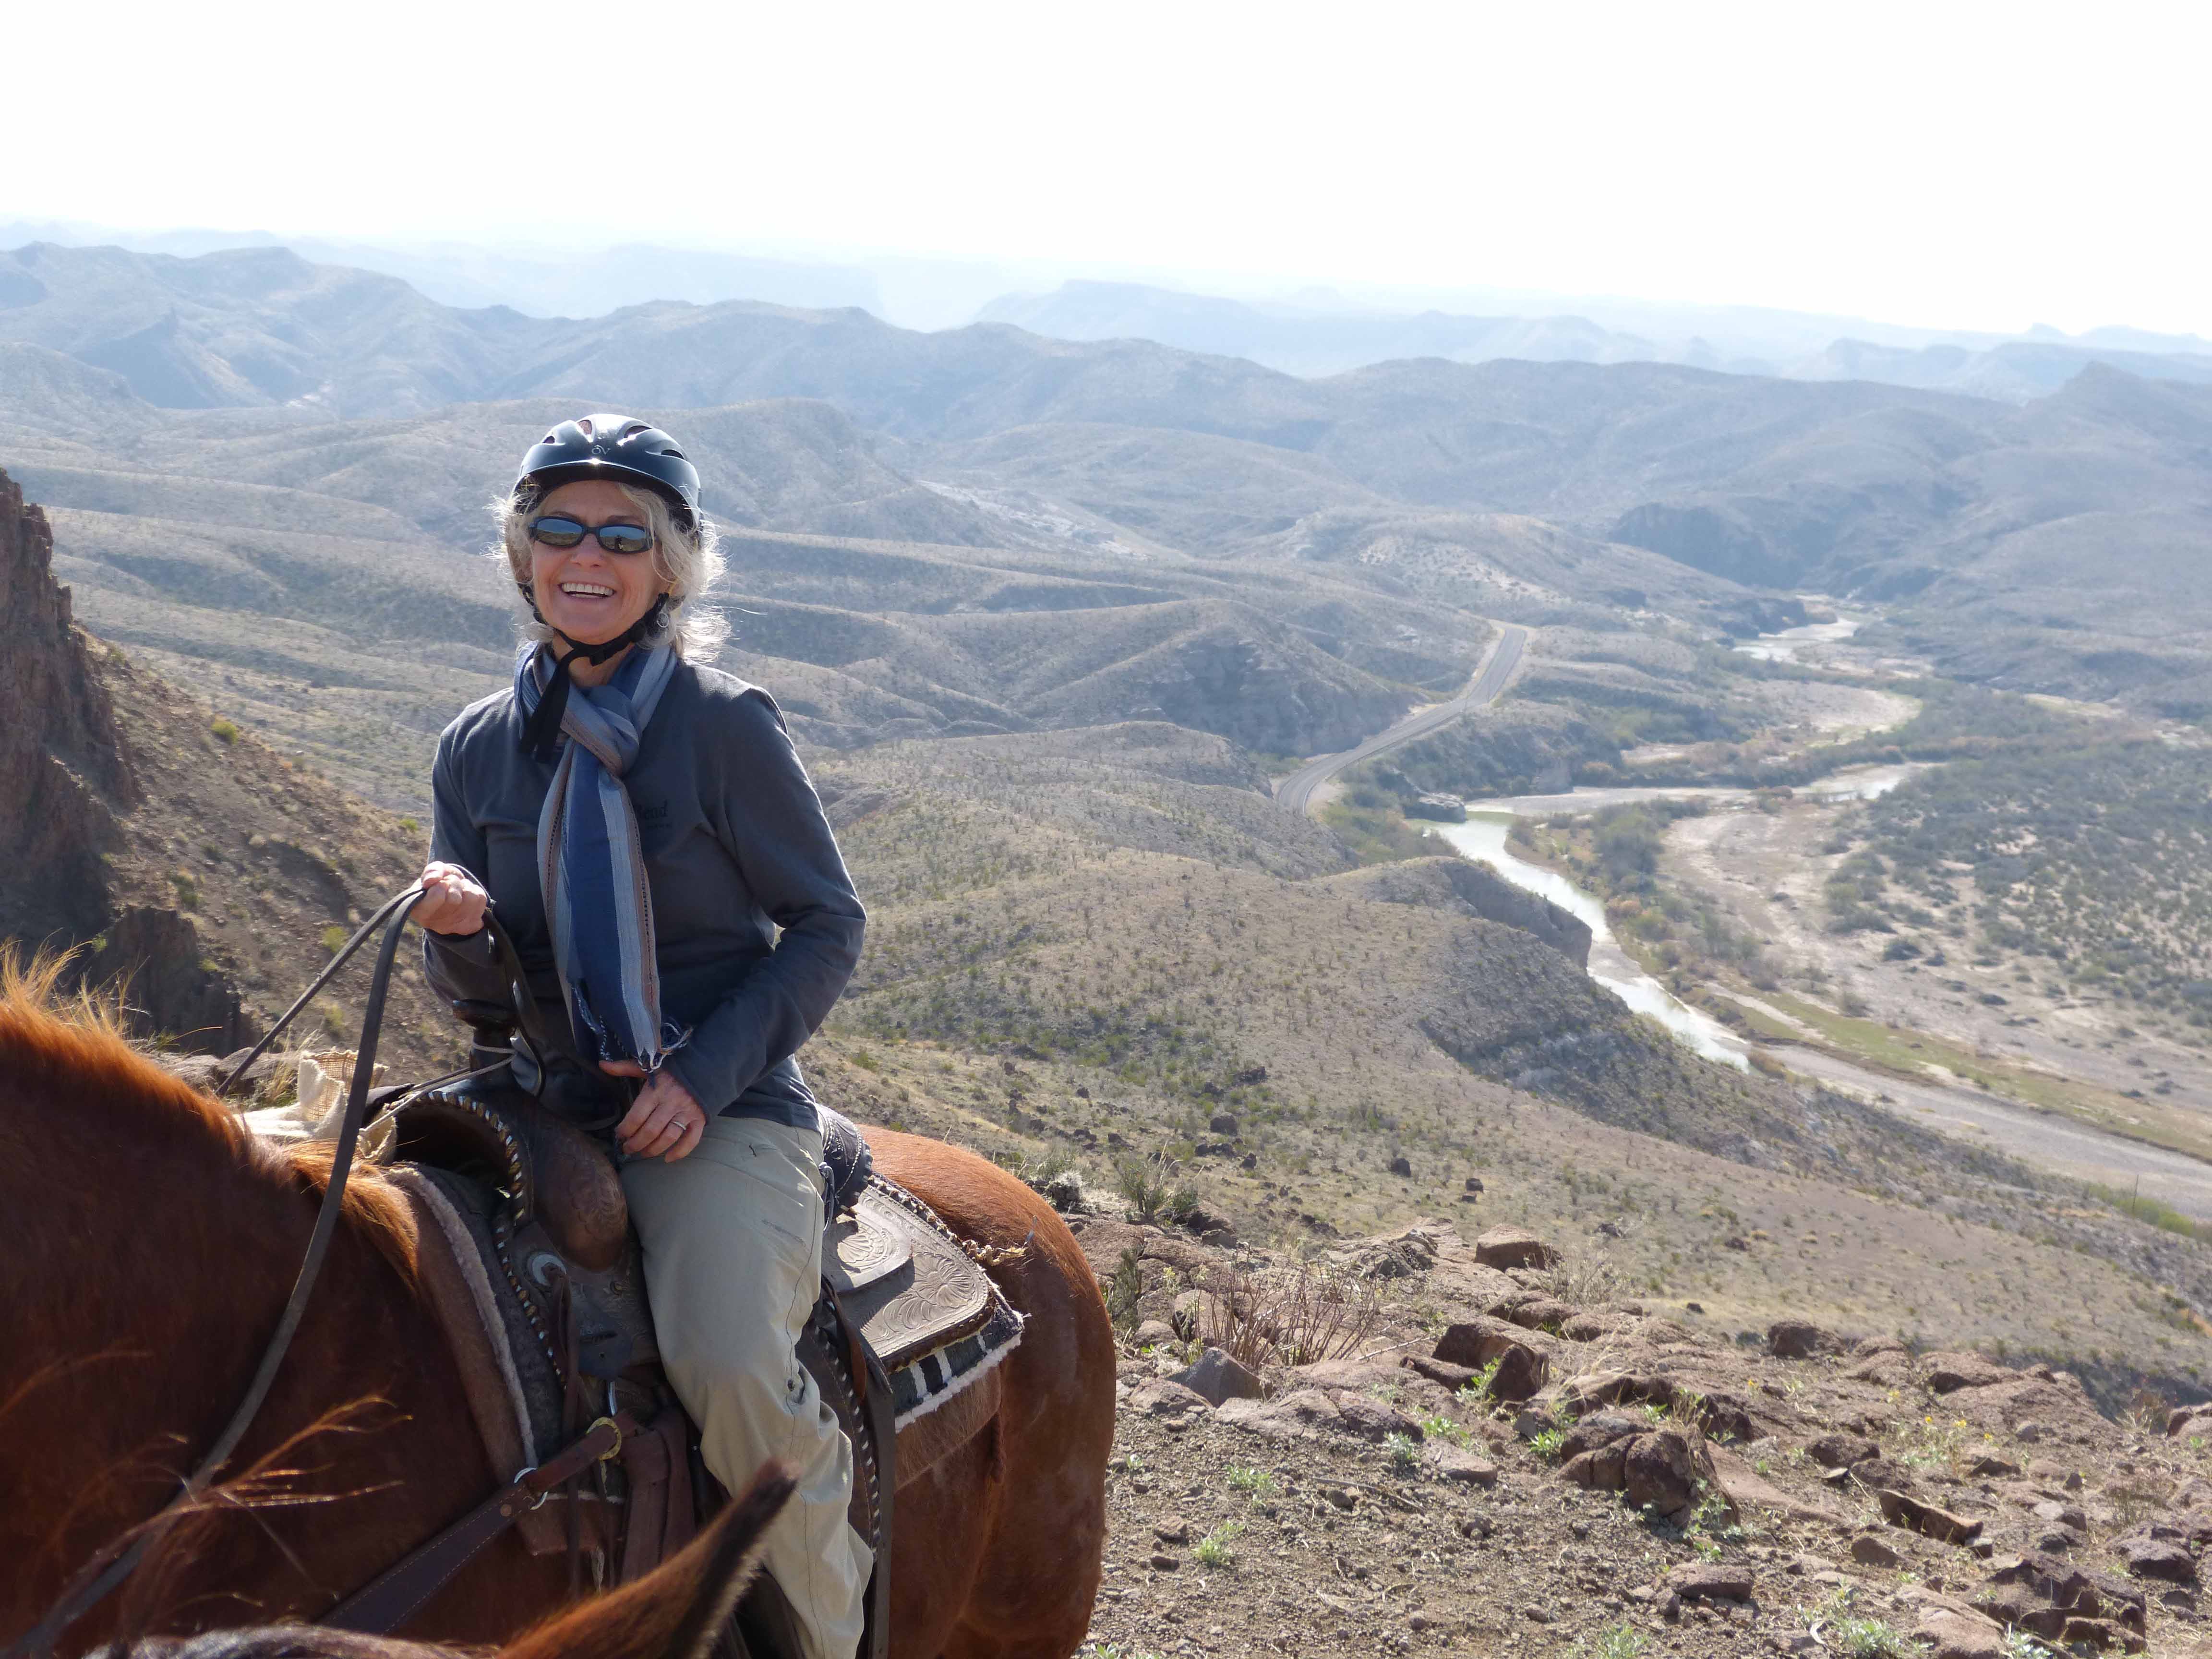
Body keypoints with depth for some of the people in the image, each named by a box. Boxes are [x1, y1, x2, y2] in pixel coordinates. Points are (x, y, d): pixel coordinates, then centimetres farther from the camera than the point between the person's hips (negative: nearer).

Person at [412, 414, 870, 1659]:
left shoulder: (727, 727, -7)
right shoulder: (481, 748, 7)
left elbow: (830, 928, -3)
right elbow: (477, 993, 11)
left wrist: (707, 1075, -14)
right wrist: (458, 932, -14)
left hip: (723, 1117, -5)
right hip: (546, 1108, 5)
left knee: (732, 1364, -27)